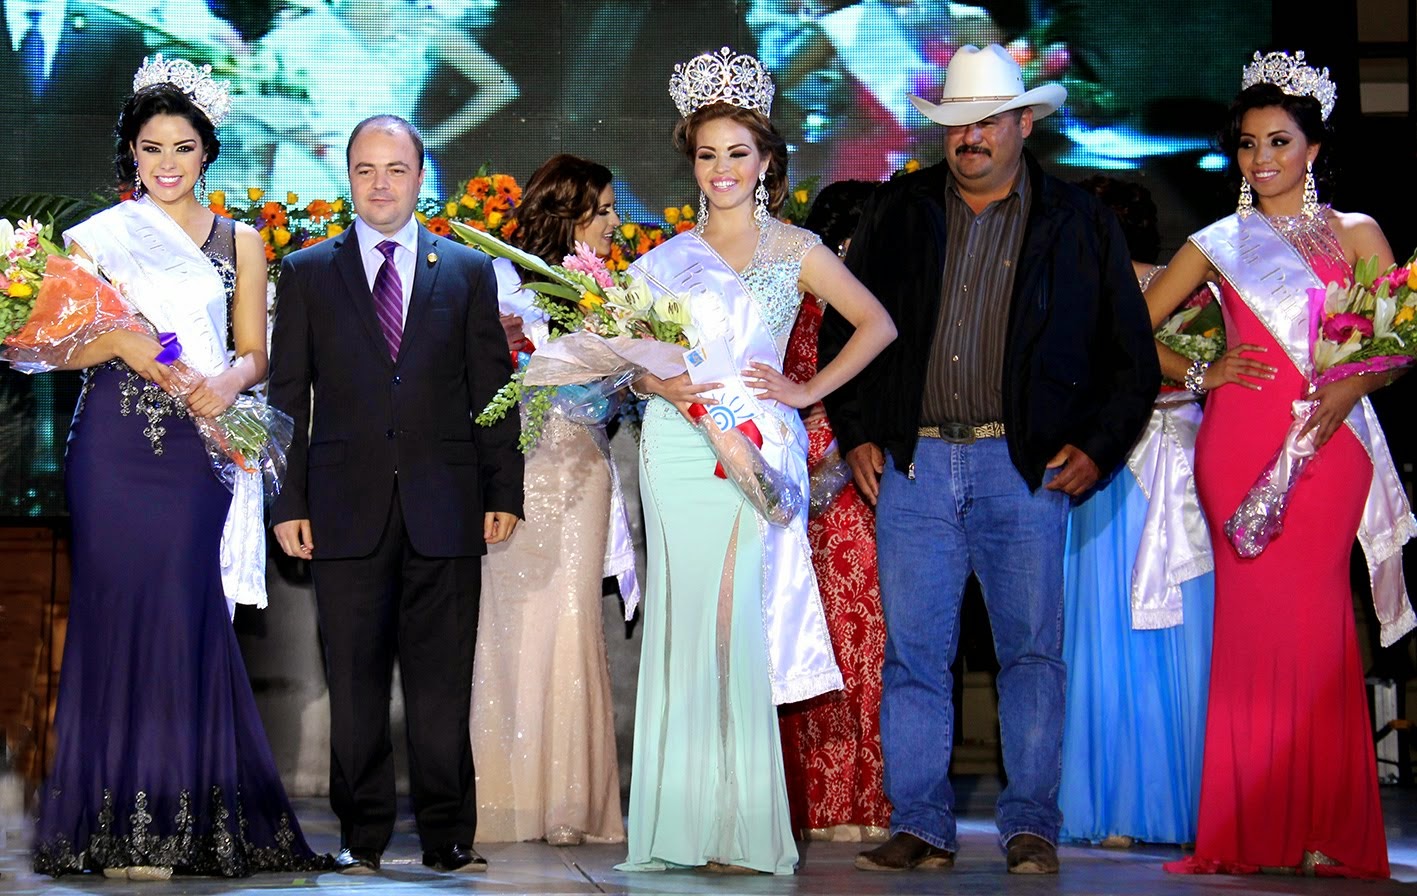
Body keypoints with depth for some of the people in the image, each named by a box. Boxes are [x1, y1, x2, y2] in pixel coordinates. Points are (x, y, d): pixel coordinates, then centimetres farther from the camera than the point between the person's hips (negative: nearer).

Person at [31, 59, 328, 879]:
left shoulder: (239, 243, 13)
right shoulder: (94, 238, 10)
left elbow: (255, 352, 12)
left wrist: (231, 379, -10)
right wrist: (116, 342, -12)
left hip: (200, 448, 0)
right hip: (113, 450, 0)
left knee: (186, 619, -6)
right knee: (115, 614, -4)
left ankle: (183, 824, 0)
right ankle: (119, 828, 0)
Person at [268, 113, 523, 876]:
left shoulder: (468, 271, 11)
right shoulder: (306, 274, 10)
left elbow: (492, 389, 9)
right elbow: (287, 396, 7)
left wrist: (503, 493, 2)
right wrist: (288, 503, 0)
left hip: (445, 509, 0)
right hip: (348, 509, 0)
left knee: (443, 682, 2)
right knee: (355, 680, 3)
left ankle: (448, 835, 9)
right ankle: (361, 835, 12)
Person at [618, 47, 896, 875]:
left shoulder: (795, 250, 8)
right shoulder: (669, 259, 12)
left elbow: (877, 324, 9)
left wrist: (807, 392, 2)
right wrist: (659, 385, -10)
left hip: (759, 450, -2)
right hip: (681, 450, 2)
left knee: (741, 623, -9)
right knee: (685, 625, -1)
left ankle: (748, 825, -4)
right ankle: (688, 821, 3)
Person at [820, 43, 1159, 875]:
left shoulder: (1080, 223, 7)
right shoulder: (897, 213, 11)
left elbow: (1132, 354, 9)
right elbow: (844, 327, 16)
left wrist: (1098, 448, 0)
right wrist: (856, 434, 8)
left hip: (1025, 464, -1)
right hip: (912, 464, 2)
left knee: (1033, 649, -2)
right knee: (914, 653, 1)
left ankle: (1032, 827, 5)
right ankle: (921, 826, 6)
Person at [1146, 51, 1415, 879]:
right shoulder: (1217, 244, 14)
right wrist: (1202, 374, 1)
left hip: (1327, 442, -1)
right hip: (1238, 439, 1)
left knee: (1314, 619, -8)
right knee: (1250, 617, -4)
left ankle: (1325, 829, -3)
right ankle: (1252, 831, 0)